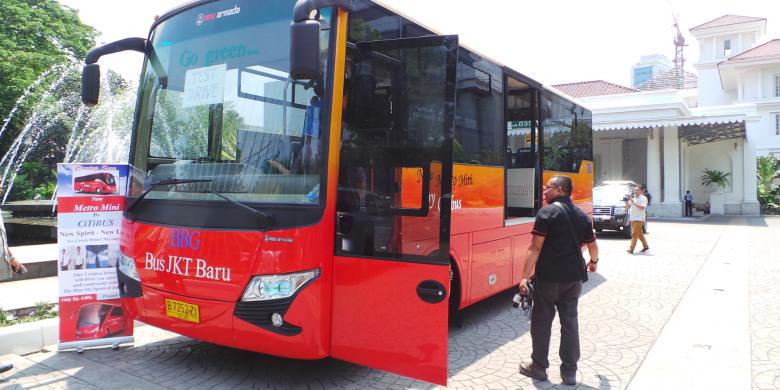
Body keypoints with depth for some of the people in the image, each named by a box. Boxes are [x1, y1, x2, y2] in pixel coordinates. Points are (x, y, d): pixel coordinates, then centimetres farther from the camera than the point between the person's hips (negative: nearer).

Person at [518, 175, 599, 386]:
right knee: (570, 321, 12)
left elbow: (536, 247, -16)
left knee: (542, 321, 8)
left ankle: (539, 367, 19)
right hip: (573, 277, 6)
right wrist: (593, 262, 41)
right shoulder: (582, 216, 9)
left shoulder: (547, 212, -11)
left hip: (548, 276, -5)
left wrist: (525, 276, -15)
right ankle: (570, 371, 18)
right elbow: (592, 245, 20)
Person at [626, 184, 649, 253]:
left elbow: (642, 207, -19)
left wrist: (633, 202, -23)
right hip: (632, 218, 7)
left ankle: (631, 249, -11)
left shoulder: (643, 198, -5)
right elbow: (628, 207, 12)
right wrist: (627, 202, -7)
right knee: (639, 233, 14)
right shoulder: (632, 198, 12)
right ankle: (645, 246, 27)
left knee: (634, 234, -10)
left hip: (639, 218, -6)